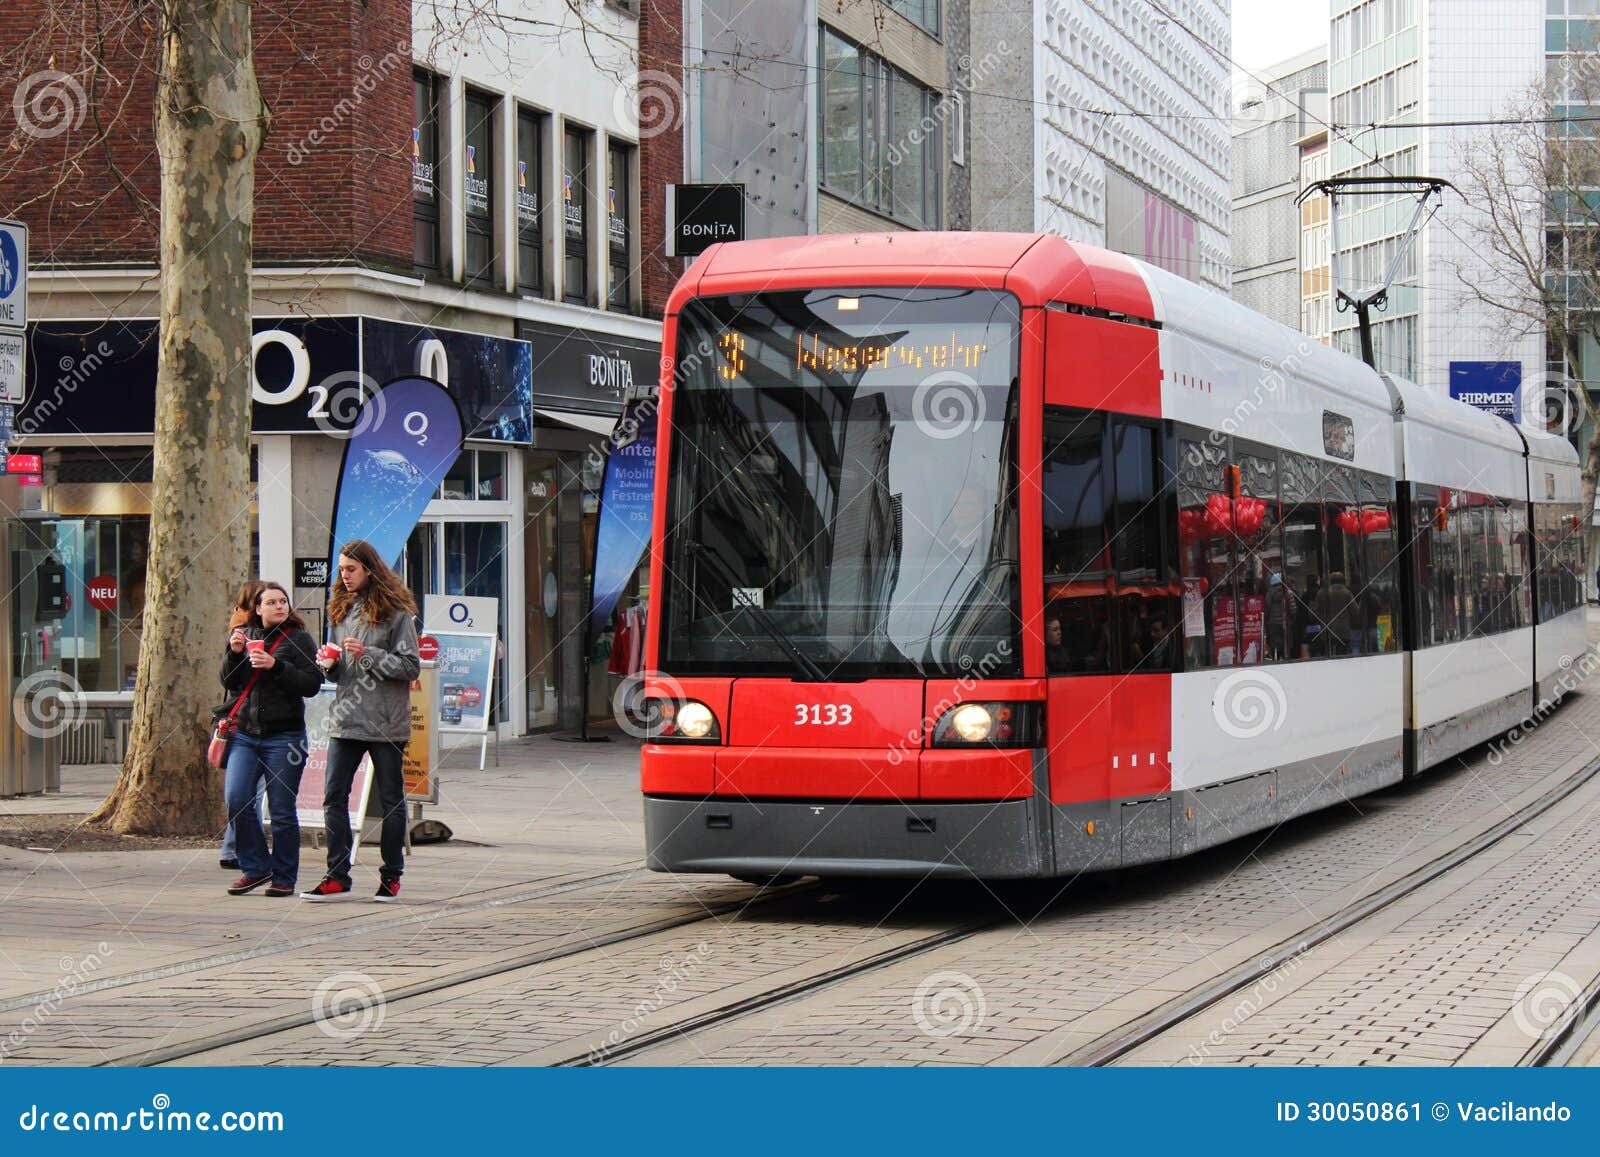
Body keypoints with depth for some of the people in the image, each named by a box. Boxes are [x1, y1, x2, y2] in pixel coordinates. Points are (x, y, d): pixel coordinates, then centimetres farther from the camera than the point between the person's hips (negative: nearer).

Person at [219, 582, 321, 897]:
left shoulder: (298, 638, 0)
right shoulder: (244, 634, 12)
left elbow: (312, 684, -8)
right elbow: (229, 683, 12)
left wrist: (275, 665, -17)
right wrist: (234, 652, -4)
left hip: (284, 735, -3)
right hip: (245, 733, 4)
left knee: (282, 809, -1)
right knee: (236, 799, -9)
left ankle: (283, 877, 10)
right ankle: (255, 868, 6)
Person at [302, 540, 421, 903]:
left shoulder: (395, 611, -5)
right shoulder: (342, 610, 14)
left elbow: (411, 666, -9)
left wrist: (367, 655, -16)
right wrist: (331, 663, -1)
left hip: (386, 723, -6)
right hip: (345, 719, 6)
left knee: (391, 800, 5)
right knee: (334, 797, -2)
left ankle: (391, 876, 14)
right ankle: (337, 877, 1)